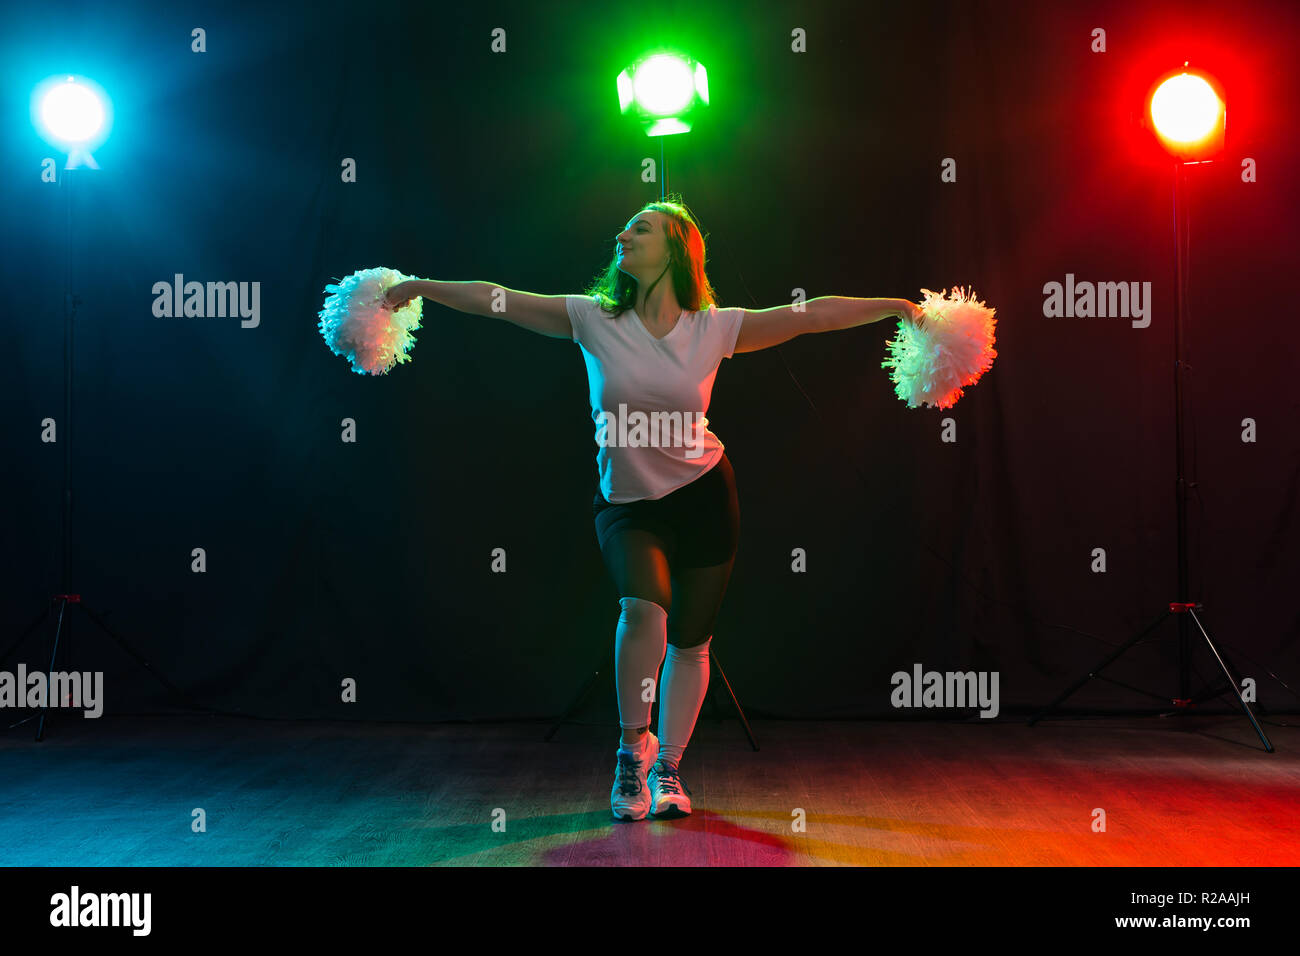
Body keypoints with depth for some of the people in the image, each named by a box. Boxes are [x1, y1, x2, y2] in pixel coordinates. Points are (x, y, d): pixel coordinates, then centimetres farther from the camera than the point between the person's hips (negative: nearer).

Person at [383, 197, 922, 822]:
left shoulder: (713, 328, -5)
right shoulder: (595, 320, -5)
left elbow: (811, 315, -3)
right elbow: (497, 299, -5)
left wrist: (897, 306, -4)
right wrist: (420, 287, -6)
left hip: (703, 495, 1)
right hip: (625, 500, -1)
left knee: (690, 642, 3)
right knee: (644, 608, -25)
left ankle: (666, 769, 22)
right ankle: (633, 747, -4)